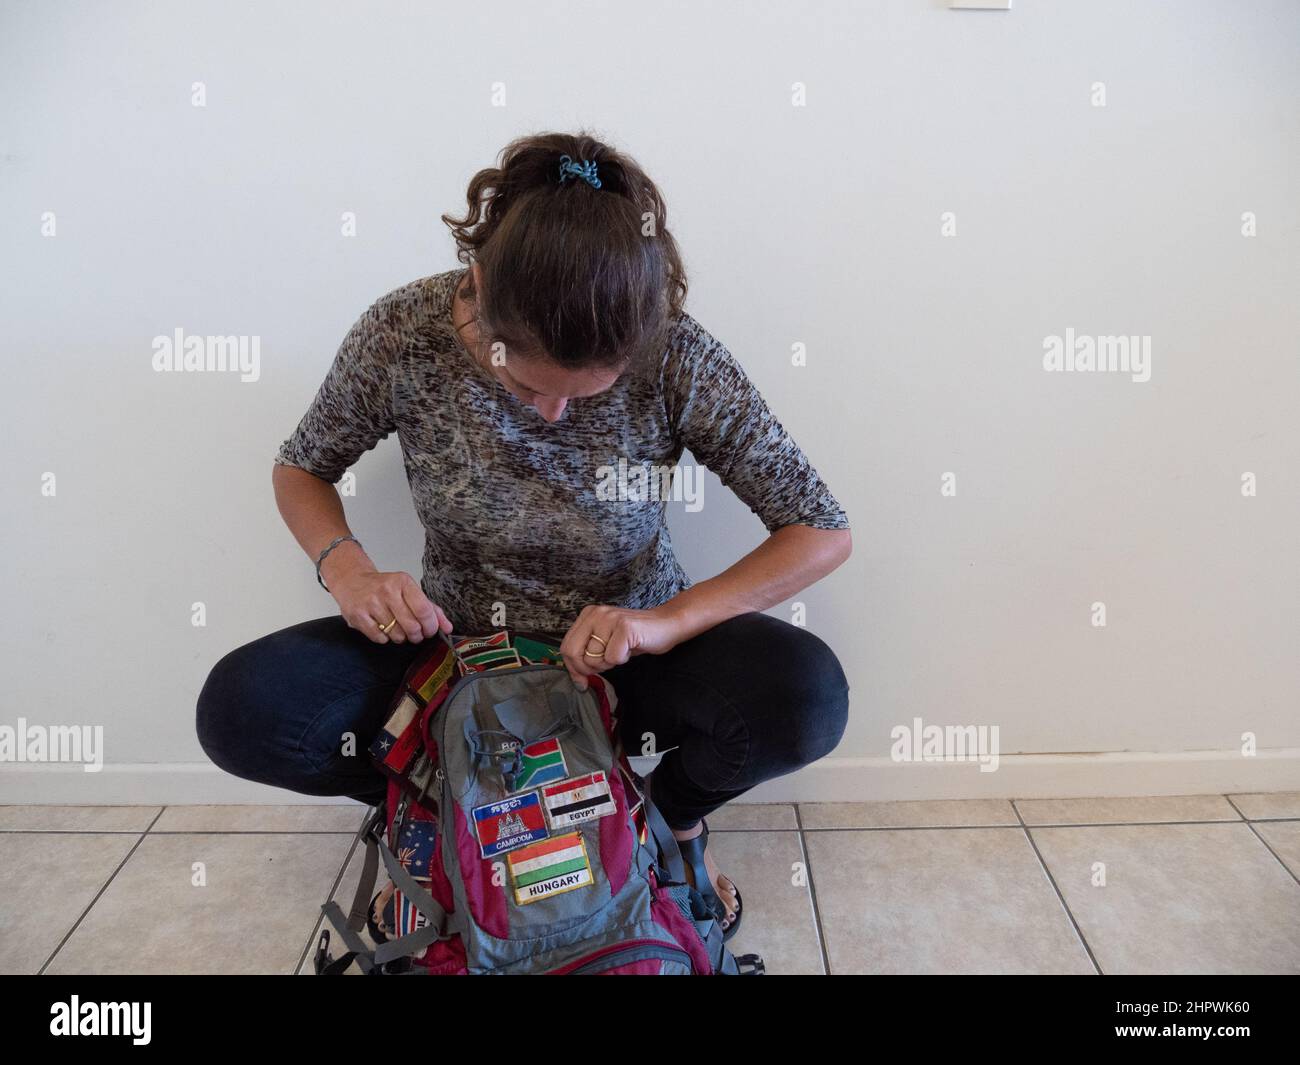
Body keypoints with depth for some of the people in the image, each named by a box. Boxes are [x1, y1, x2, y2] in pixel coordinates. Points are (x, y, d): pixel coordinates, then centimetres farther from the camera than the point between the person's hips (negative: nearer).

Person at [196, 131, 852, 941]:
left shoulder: (678, 358, -24)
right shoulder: (402, 335, -20)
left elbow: (824, 532, -17)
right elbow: (301, 469, 0)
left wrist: (671, 620, -29)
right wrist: (345, 566, -21)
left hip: (624, 648, -1)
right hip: (459, 640, 2)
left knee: (806, 697, -30)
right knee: (240, 711, -22)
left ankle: (674, 812, 6)